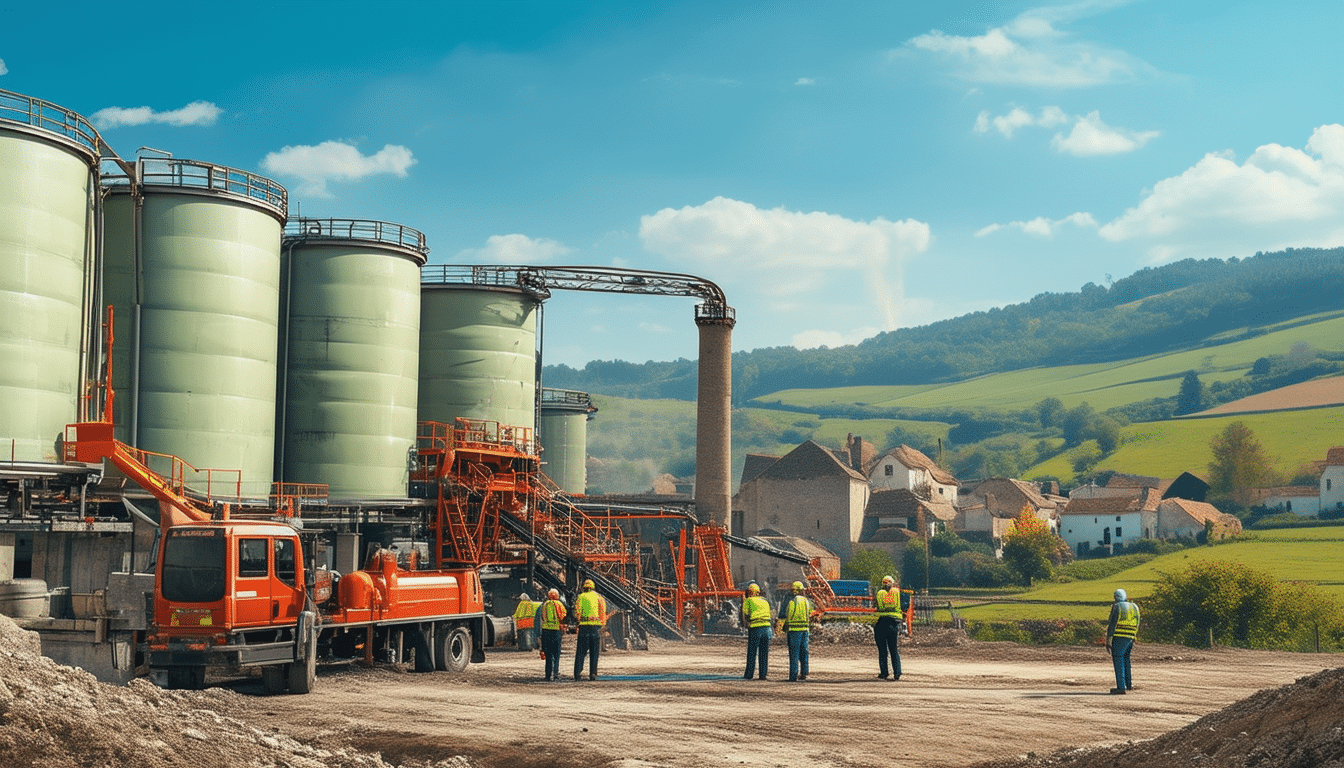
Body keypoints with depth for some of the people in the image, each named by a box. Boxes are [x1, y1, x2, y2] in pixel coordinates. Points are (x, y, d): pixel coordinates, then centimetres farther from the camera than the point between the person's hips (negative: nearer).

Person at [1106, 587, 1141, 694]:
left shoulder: (1117, 607, -6)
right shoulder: (1134, 607, 14)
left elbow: (1112, 624, -10)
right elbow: (1136, 625, 19)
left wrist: (1108, 641, -9)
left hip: (1119, 637, -7)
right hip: (1130, 638, 7)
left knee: (1118, 661, -4)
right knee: (1126, 660, 20)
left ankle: (1121, 687, -9)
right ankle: (1129, 684, 23)